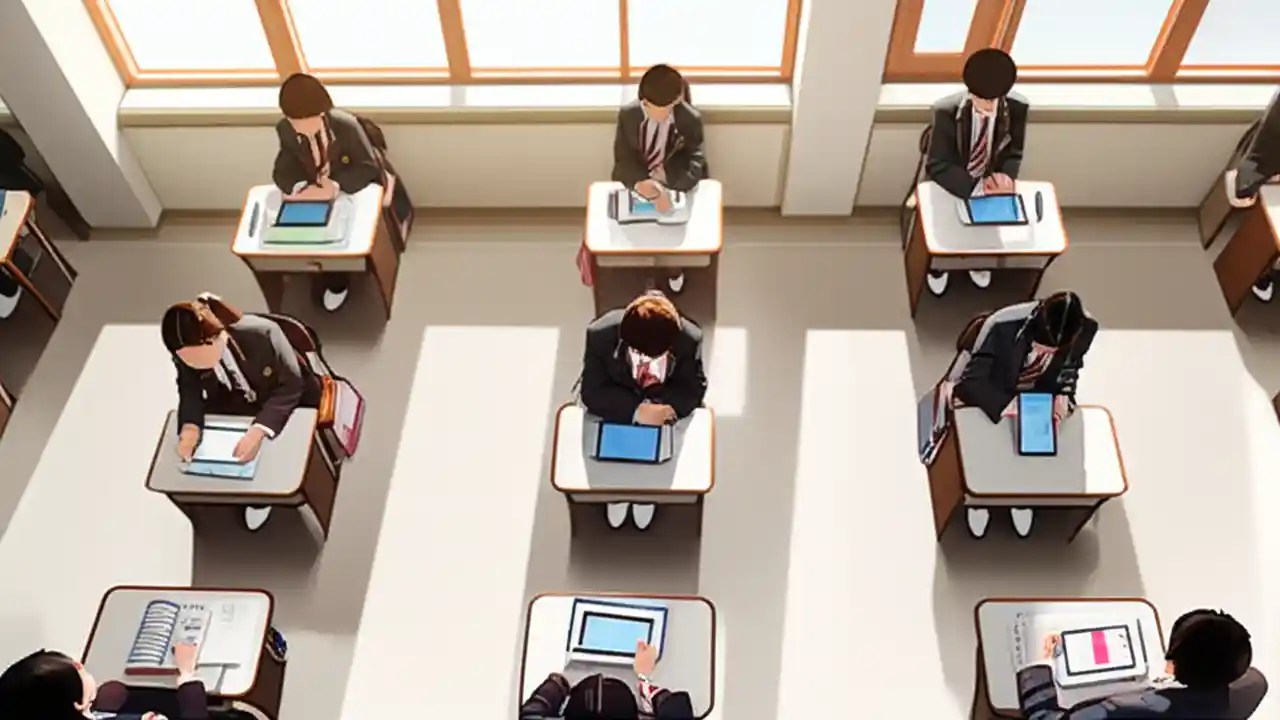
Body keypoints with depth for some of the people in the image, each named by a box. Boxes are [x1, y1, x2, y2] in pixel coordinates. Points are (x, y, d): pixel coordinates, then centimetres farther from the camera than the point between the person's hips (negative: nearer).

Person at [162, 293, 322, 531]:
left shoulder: (263, 334, -40)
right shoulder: (186, 352, -27)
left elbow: (290, 387, -31)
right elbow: (190, 389, -8)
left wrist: (259, 431, -45)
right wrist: (190, 426, -30)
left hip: (290, 401, -4)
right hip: (236, 404, 4)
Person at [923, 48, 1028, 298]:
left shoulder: (1017, 108, -21)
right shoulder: (946, 111, -30)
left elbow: (1013, 154, -6)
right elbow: (936, 166, -27)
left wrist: (1004, 176, -29)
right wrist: (977, 187, -39)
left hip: (990, 182, 3)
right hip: (951, 185, -3)